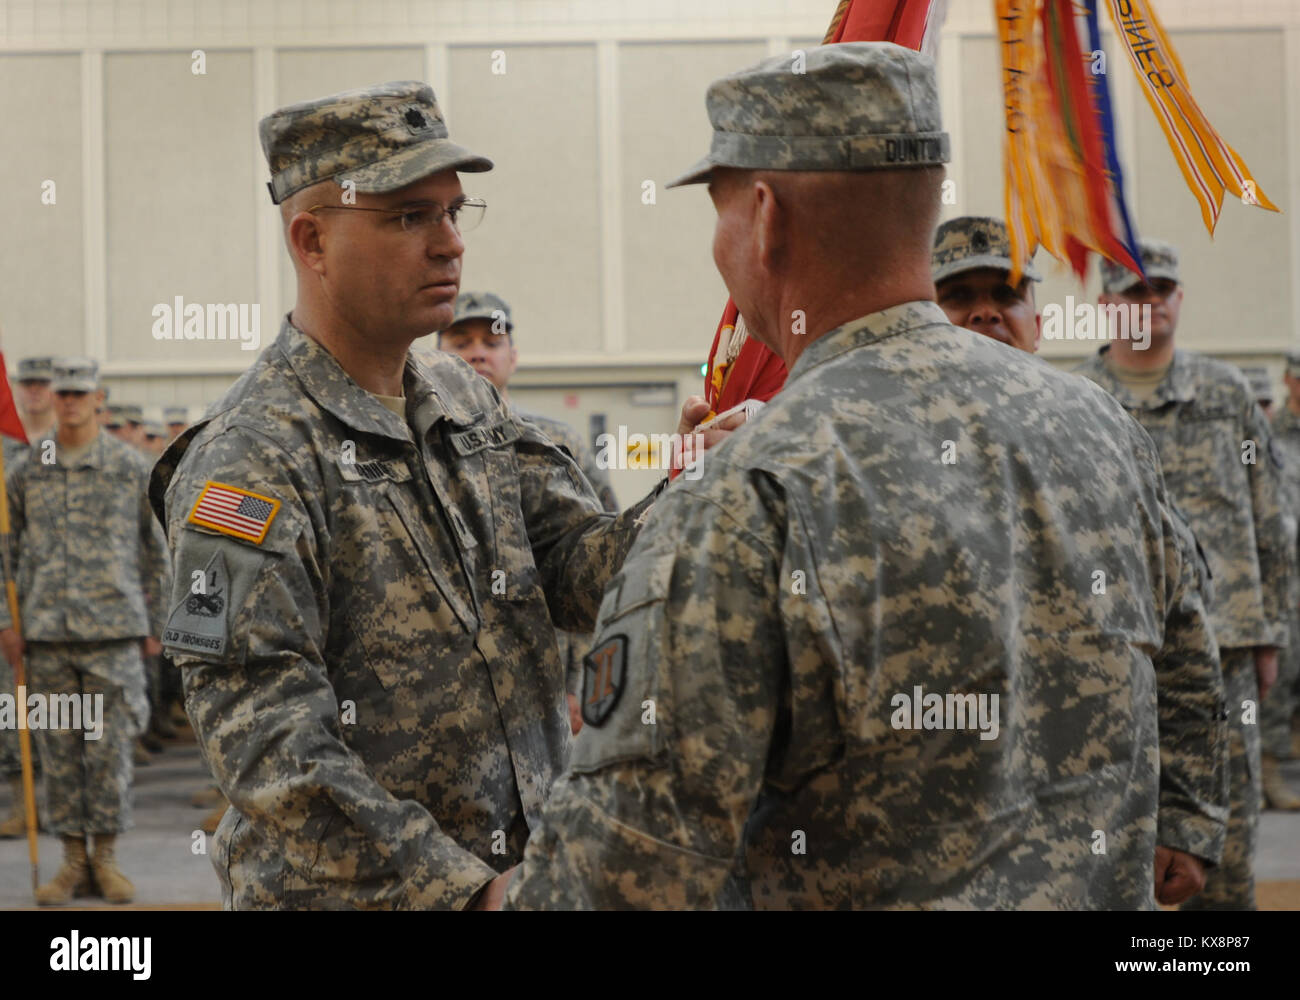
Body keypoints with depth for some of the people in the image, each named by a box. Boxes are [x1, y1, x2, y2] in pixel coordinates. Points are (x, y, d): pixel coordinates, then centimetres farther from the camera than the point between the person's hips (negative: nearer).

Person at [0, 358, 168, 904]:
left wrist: (155, 624, 6)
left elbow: (157, 550, 7)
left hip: (113, 631, -2)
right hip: (46, 633, 2)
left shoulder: (133, 467, 3)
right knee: (59, 748, 5)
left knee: (109, 747, -1)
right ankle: (73, 862, 13)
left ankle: (106, 860, 9)